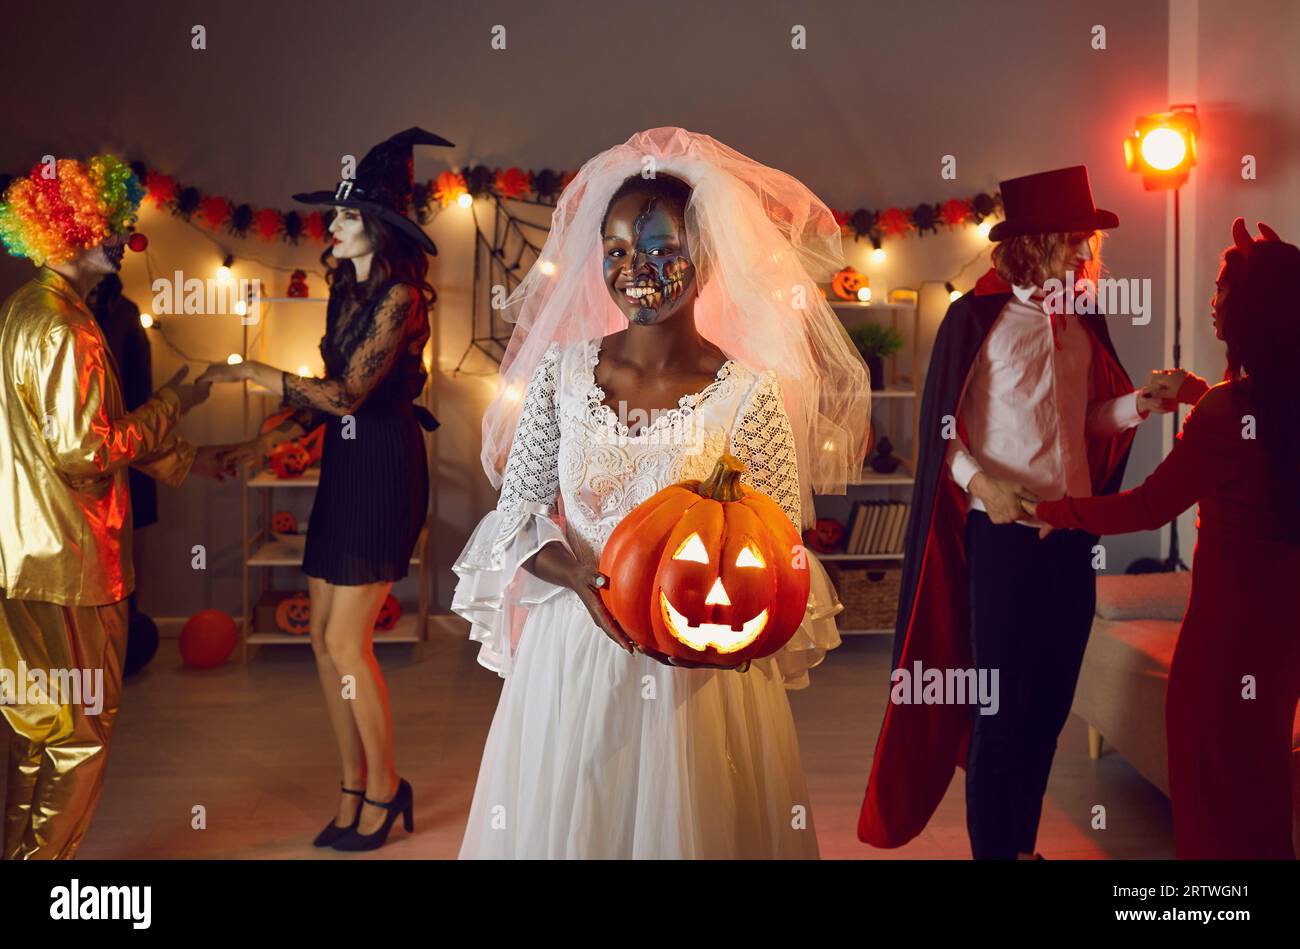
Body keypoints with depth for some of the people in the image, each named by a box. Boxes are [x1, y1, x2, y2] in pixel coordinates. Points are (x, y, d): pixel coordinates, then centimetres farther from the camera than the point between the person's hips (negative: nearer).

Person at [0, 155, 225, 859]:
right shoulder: (63, 326, -19)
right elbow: (83, 450, -23)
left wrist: (187, 459, 21)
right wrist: (170, 405, -10)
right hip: (66, 560, -10)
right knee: (82, 730, 3)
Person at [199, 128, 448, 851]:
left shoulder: (399, 296, -13)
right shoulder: (348, 291, 14)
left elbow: (348, 392, -19)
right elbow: (331, 394, 16)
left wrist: (255, 372, -15)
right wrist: (267, 444, 8)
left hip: (384, 466, -9)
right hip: (345, 464, 9)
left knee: (346, 640, -5)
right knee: (325, 635, 9)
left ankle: (386, 787, 13)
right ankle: (354, 791, 21)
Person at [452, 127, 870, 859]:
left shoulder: (750, 394, -10)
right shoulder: (562, 374, -2)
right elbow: (517, 511, 2)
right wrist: (587, 581, -15)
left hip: (698, 669, -2)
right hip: (571, 656, 2)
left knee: (690, 826, 13)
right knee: (559, 827, 16)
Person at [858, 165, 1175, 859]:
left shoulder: (1083, 320, 8)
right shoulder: (977, 318, -8)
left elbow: (1089, 416, 14)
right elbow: (943, 429, -7)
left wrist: (1146, 400, -3)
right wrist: (981, 482, -23)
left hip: (1073, 537, 6)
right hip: (1003, 534, -5)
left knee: (1050, 701, 13)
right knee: (1001, 705, 3)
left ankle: (1022, 842, 31)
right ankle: (991, 847, 21)